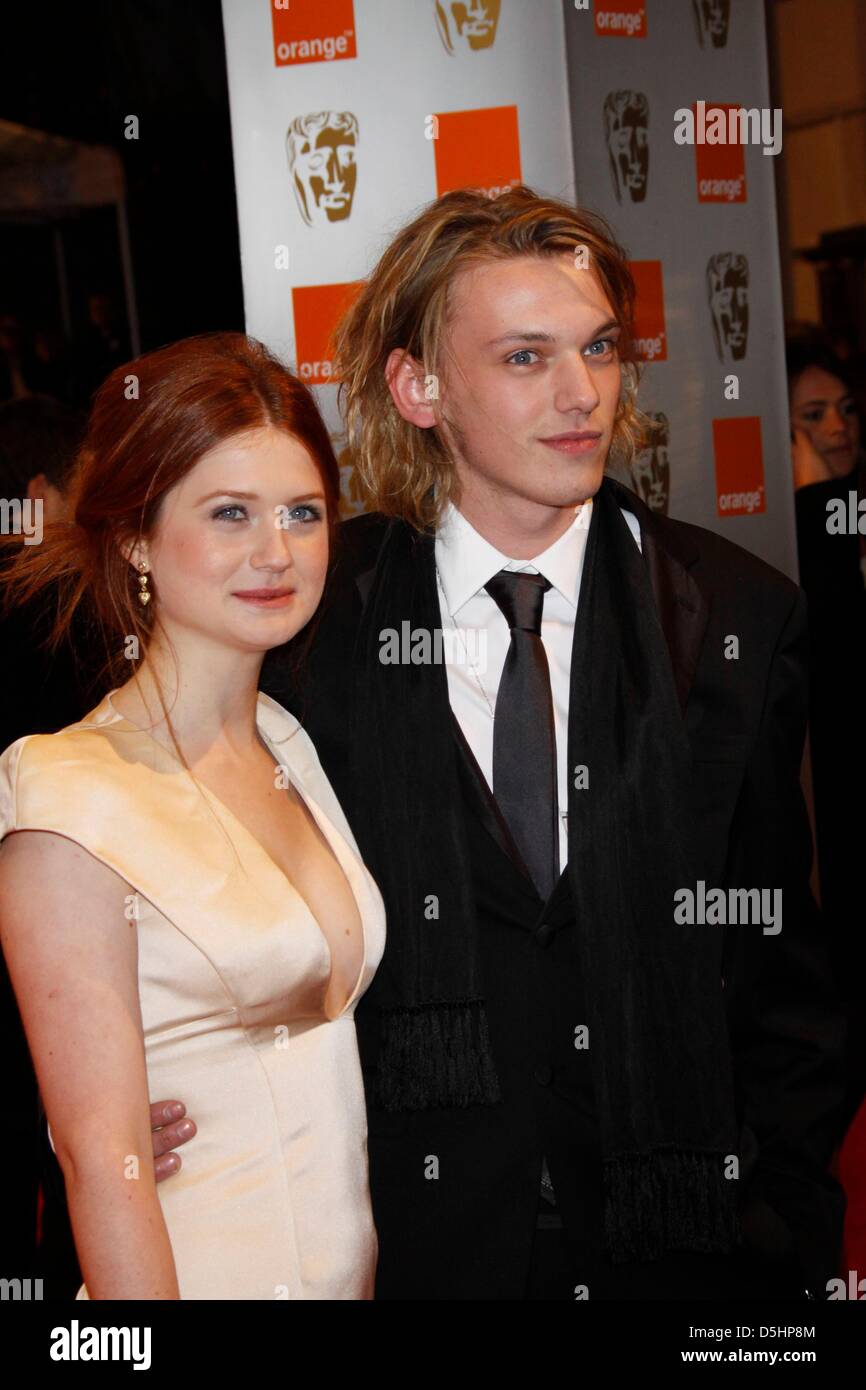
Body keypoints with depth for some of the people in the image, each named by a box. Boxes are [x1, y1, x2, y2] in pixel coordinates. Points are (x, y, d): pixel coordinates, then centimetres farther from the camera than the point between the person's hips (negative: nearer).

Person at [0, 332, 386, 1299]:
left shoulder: (294, 747, 5)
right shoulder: (77, 797, -17)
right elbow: (102, 1156, -18)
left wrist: (364, 1274, 5)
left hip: (357, 1259, 7)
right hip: (209, 1272, -6)